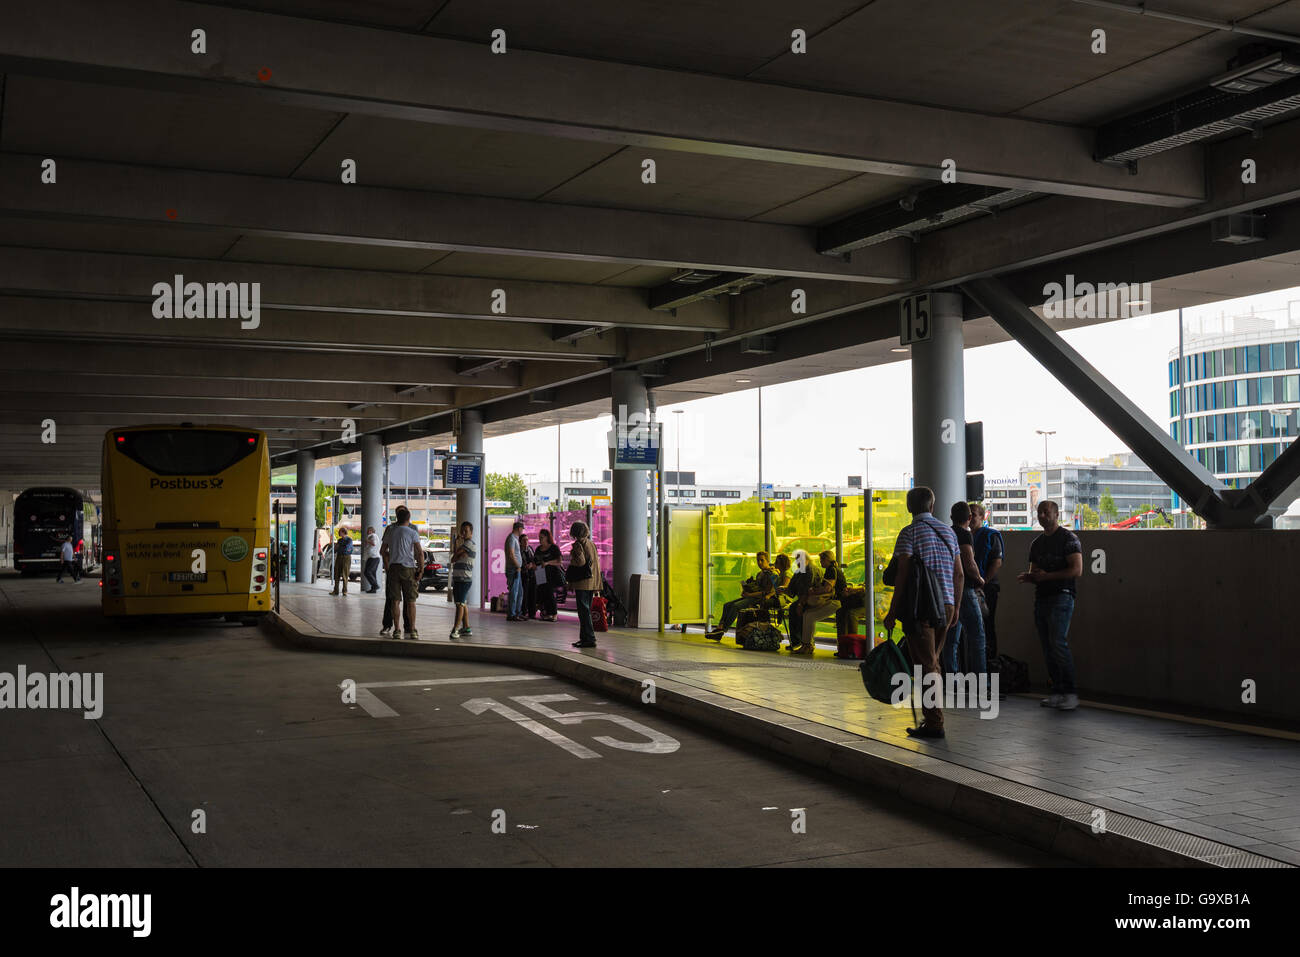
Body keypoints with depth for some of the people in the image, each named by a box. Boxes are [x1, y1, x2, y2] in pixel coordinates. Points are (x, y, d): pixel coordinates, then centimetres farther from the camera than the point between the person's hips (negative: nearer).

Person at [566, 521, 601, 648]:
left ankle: (589, 639, -8)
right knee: (586, 610, 15)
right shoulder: (591, 543, 14)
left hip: (583, 582, -9)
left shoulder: (578, 544, -11)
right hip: (592, 582, 9)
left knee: (584, 610, -6)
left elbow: (581, 562, -20)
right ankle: (585, 637, 20)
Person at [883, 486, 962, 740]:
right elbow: (959, 573, 13)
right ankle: (931, 717, 19)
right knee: (933, 663, 15)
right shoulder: (948, 531, 13)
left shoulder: (910, 533, -6)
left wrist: (893, 611, -9)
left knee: (926, 666, -4)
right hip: (946, 605, 6)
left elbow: (903, 574, -12)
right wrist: (955, 608, 19)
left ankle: (934, 723, -6)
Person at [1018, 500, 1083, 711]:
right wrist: (1027, 577, 5)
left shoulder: (1068, 538, -3)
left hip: (1061, 597, -7)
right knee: (1048, 647, 4)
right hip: (1041, 598, 7)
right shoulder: (1036, 543, 19)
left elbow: (1077, 570, -11)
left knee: (1058, 643, -17)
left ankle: (1070, 693, -14)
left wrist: (1047, 576, -12)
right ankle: (1057, 692, 8)